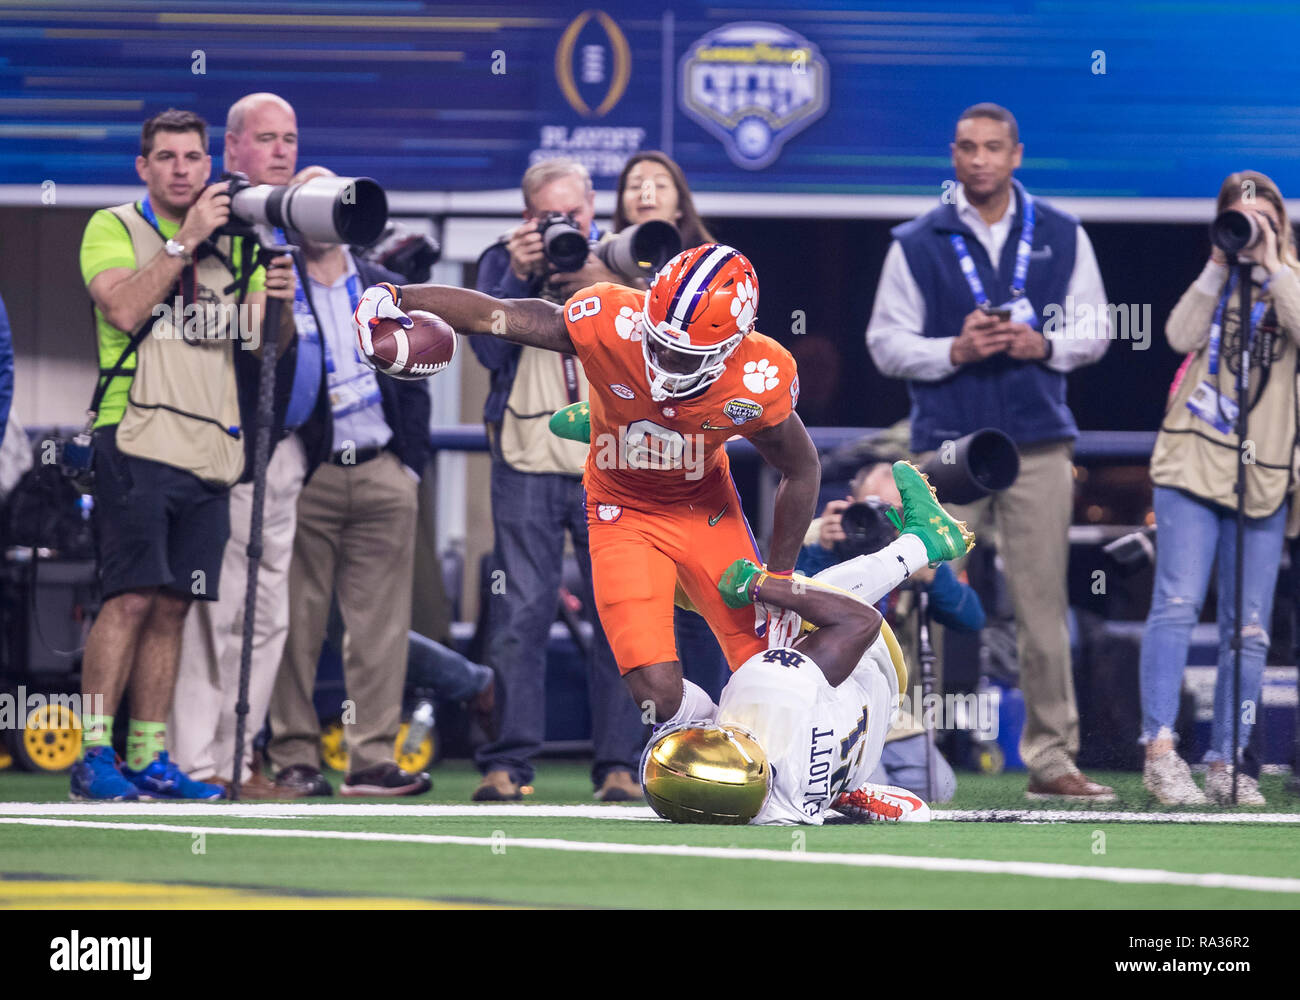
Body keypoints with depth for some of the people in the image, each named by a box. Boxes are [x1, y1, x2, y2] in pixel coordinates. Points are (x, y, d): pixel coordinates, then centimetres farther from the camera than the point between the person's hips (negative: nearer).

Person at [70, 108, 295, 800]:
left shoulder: (235, 242, 16)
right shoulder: (114, 228, 3)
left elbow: (271, 345, 14)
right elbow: (123, 308, -15)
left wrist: (278, 303, -7)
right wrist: (185, 240, -15)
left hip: (210, 451, 5)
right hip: (136, 440, -5)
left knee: (172, 606, 5)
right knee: (131, 598, -12)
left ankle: (149, 756, 9)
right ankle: (93, 755, -11)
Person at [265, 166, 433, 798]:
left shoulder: (387, 290, 16)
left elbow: (413, 381, 17)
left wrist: (411, 462, 8)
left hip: (381, 474, 3)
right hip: (304, 476, -3)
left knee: (381, 625, 0)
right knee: (298, 623, -3)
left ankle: (372, 759, 1)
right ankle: (294, 757, 1)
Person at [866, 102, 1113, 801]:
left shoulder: (1062, 237, 10)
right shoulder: (918, 244, 5)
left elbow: (1095, 329, 11)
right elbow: (885, 342, 3)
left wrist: (1044, 345, -9)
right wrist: (954, 351, -13)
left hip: (1039, 447, 1)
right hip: (946, 446, -1)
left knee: (1043, 607, 1)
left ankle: (1051, 758, 7)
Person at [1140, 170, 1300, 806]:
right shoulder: (1216, 280, 12)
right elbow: (1181, 336, -6)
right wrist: (1220, 265, -8)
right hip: (1193, 460, -1)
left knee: (1249, 630, 3)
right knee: (1178, 604, -14)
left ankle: (1225, 764, 7)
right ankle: (1160, 751, -16)